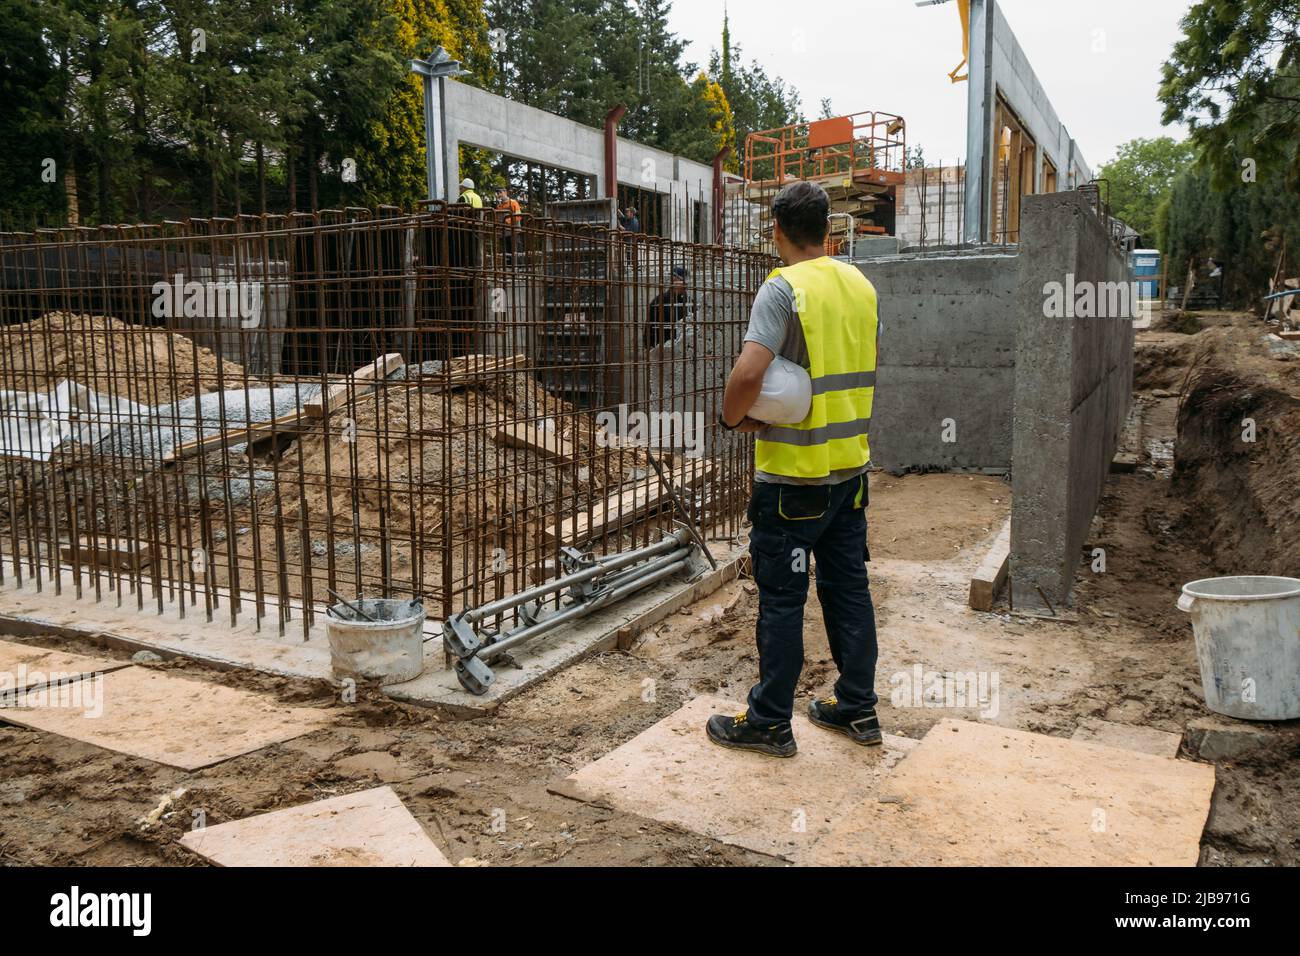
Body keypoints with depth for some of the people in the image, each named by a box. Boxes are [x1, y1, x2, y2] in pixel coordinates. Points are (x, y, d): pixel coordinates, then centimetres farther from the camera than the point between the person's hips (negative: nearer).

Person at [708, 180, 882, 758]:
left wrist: (732, 419, -9)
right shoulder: (862, 286, 9)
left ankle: (769, 722, 15)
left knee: (781, 599, 3)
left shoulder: (784, 288, -15)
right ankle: (858, 709, 27)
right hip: (850, 467, 7)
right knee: (848, 588, 15)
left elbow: (748, 372, -26)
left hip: (792, 476, -7)